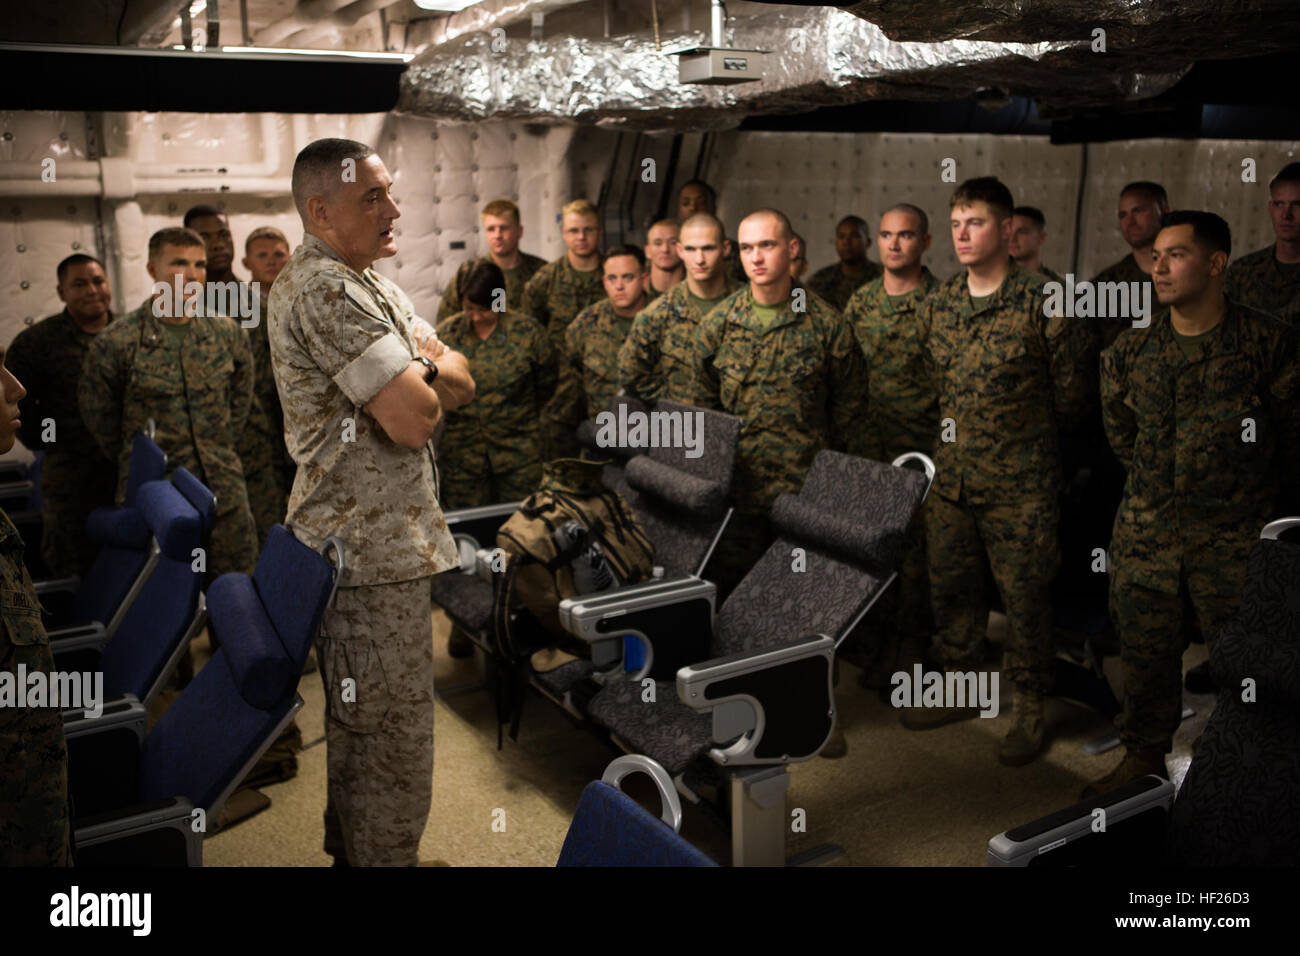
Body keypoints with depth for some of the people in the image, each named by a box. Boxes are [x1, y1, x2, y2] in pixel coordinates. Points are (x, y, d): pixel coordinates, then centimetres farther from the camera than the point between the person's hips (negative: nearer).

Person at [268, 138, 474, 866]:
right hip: (368, 550, -10)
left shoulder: (372, 284, 16)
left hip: (390, 538, 10)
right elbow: (414, 418, -24)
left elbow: (462, 383, 11)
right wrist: (429, 373, -3)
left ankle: (354, 850, 38)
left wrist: (424, 369, -11)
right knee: (395, 746, -1)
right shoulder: (324, 289, -17)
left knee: (363, 731, 22)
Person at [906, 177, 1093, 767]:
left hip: (1020, 483, -5)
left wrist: (1024, 443, 6)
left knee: (1024, 597, 4)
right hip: (951, 476, 5)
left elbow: (1071, 397, -2)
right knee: (950, 586, 14)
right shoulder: (935, 306, 5)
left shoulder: (1043, 304, -11)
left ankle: (1030, 709, 21)